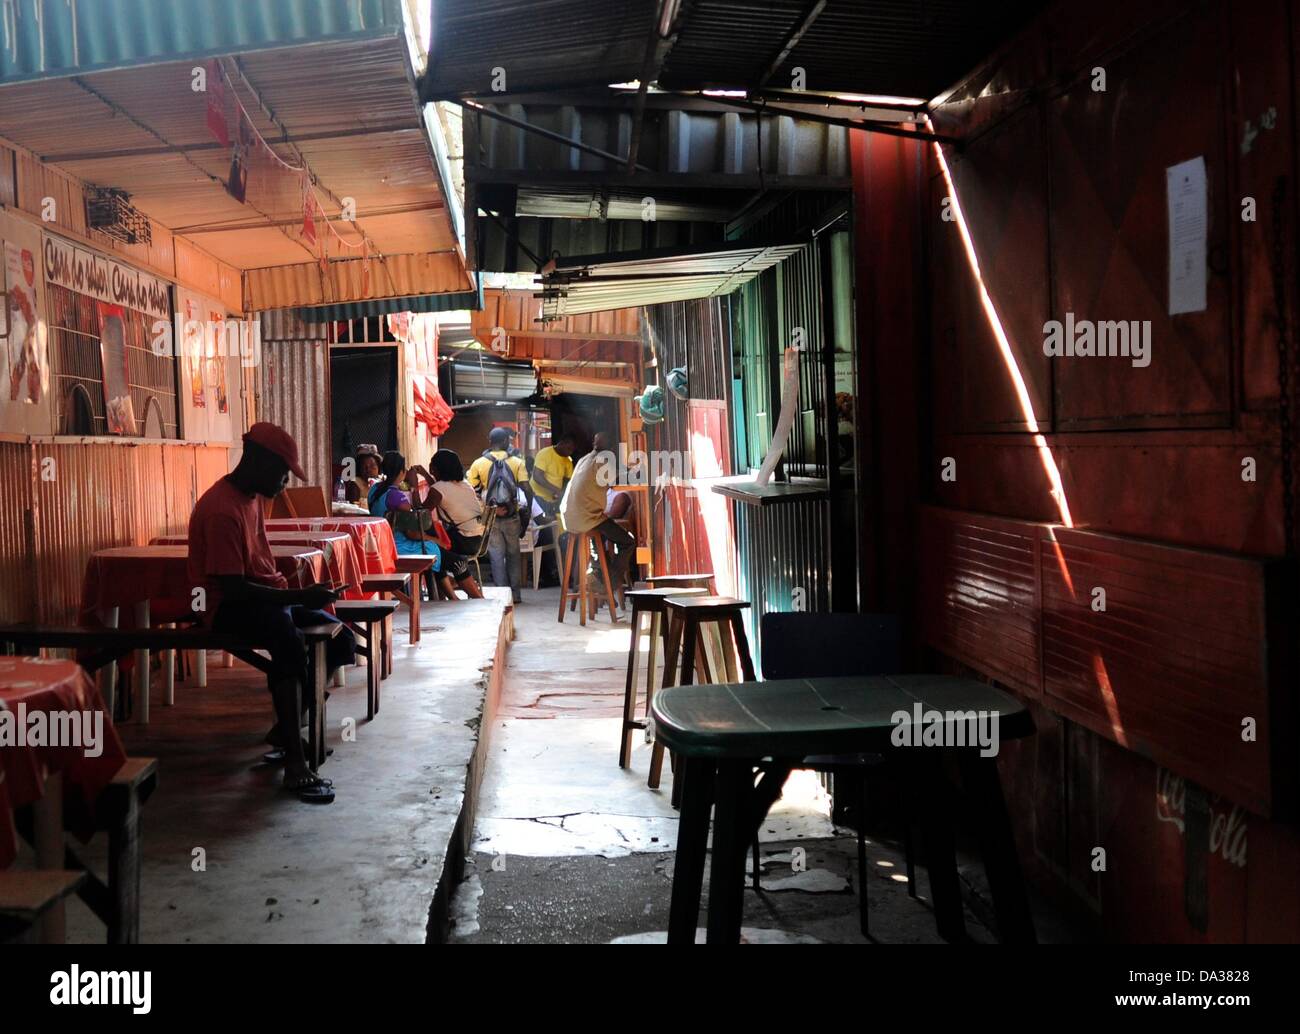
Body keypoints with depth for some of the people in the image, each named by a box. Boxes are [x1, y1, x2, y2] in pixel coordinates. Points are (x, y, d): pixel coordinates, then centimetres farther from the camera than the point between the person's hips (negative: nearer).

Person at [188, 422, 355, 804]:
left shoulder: (253, 497, 11)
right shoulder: (222, 510, -20)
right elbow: (232, 587, -24)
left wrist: (297, 594, 3)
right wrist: (298, 597, -25)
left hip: (266, 599, 10)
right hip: (229, 608, -10)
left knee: (340, 639, 1)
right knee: (288, 638, -37)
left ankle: (285, 730, 10)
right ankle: (295, 763, -39)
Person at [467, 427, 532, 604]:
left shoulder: (478, 464, -1)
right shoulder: (517, 463, -2)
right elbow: (528, 490, -9)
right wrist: (528, 510, 2)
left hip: (490, 517, 0)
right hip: (511, 517, 1)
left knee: (497, 557, 6)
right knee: (513, 555, 15)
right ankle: (515, 594, 17)